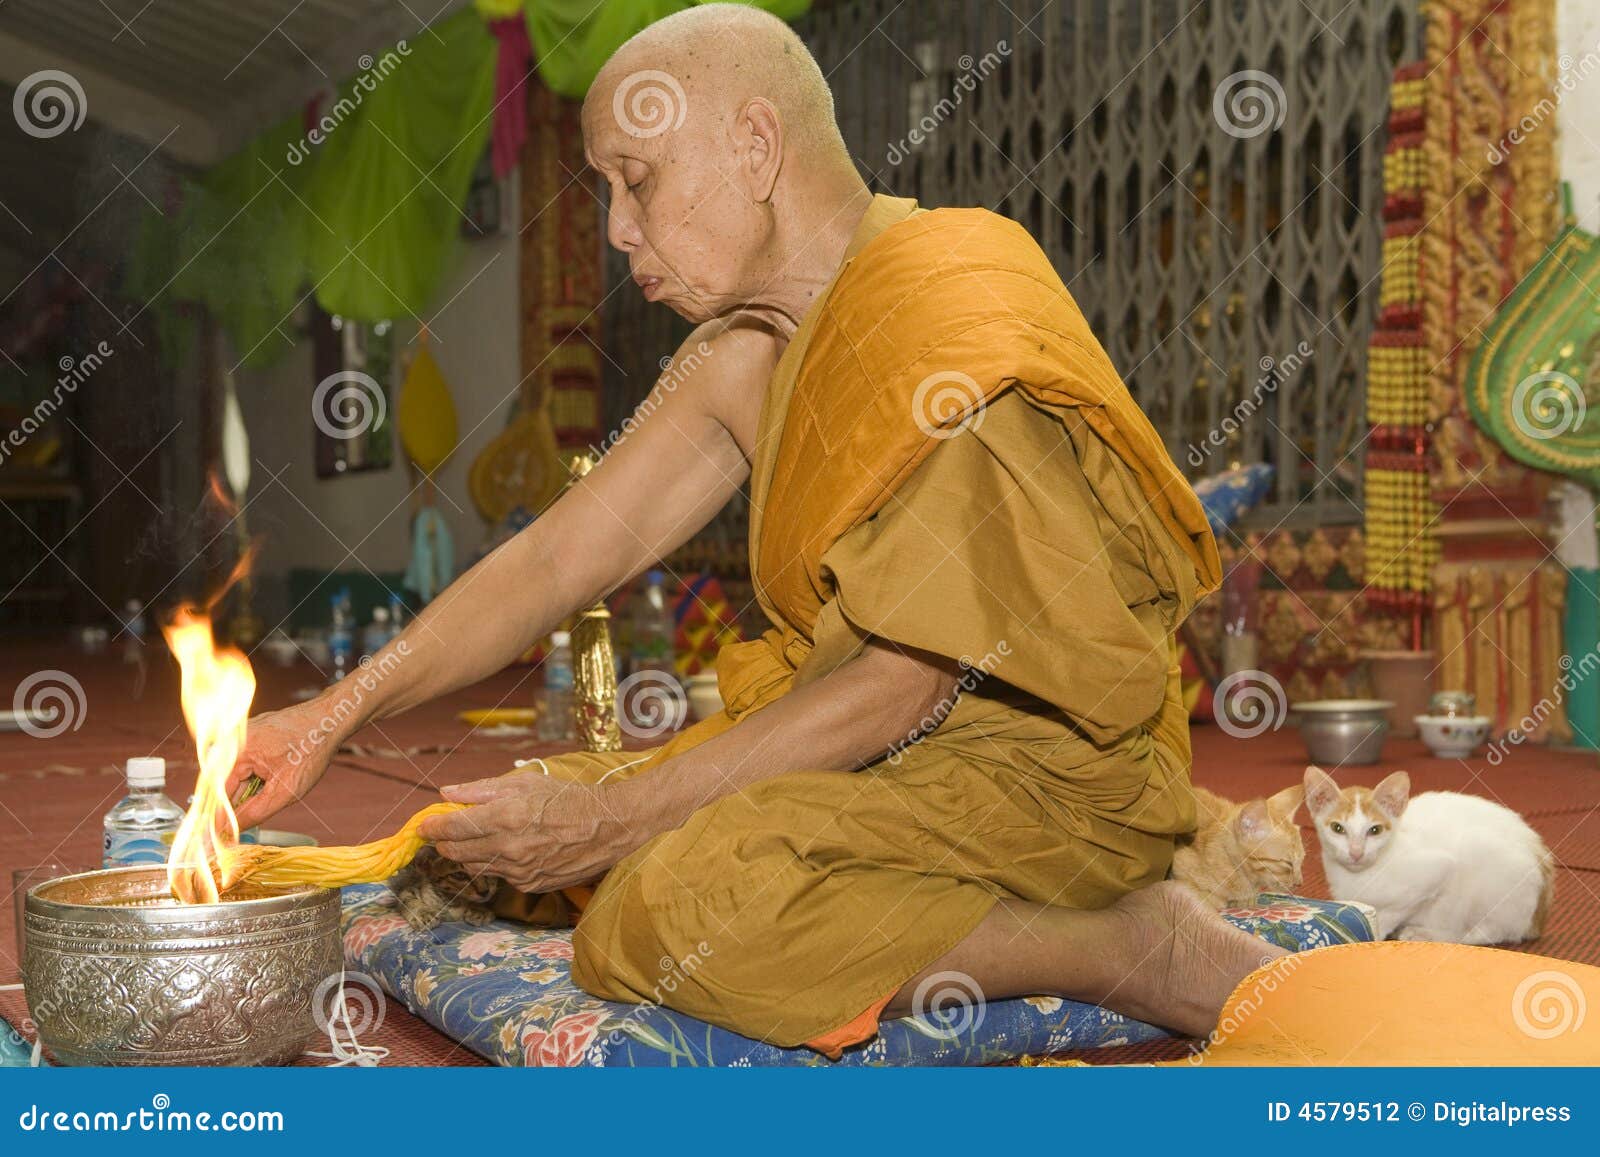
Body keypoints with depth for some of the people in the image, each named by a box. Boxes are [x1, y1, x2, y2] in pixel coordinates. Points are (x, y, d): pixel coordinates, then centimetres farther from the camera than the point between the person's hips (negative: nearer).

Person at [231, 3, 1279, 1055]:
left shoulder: (947, 318, -20)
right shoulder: (748, 353, 8)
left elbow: (906, 686, -23)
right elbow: (563, 555, 6)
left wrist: (613, 819, -21)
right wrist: (334, 715, -3)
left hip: (1046, 773, -9)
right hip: (881, 751, 9)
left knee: (692, 904, -33)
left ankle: (1144, 948, -14)